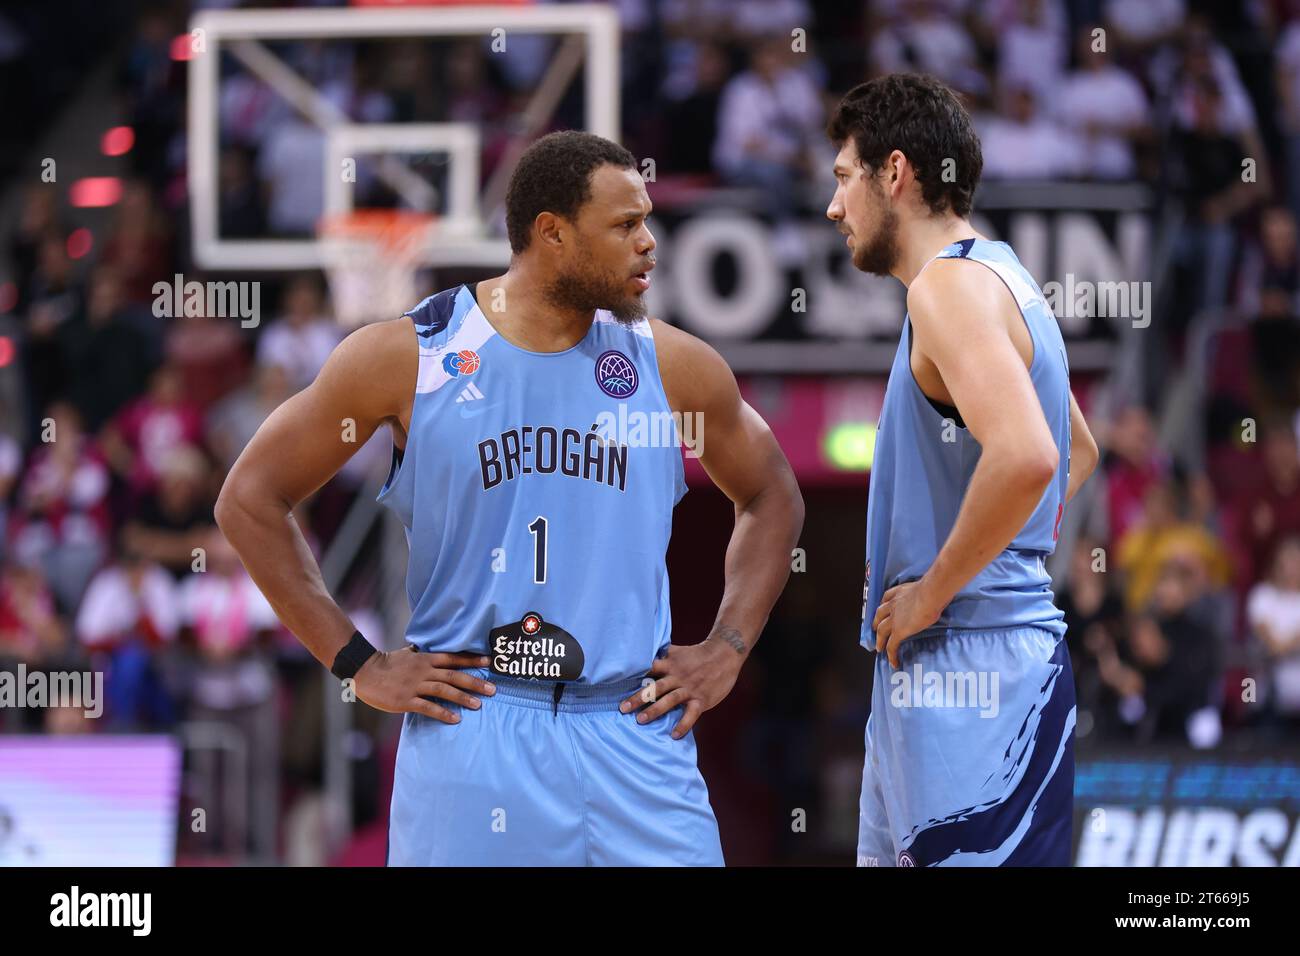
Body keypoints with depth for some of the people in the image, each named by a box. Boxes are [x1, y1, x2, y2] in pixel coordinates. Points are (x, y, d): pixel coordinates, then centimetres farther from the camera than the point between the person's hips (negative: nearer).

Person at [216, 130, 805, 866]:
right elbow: (251, 498, 3)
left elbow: (772, 498, 20)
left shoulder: (671, 364, 5)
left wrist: (728, 650, 8)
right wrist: (358, 664, -1)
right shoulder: (407, 356, -2)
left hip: (636, 732, 2)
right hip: (469, 733, -2)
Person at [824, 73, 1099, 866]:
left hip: (969, 664, -10)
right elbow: (1079, 453, 32)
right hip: (925, 671, 10)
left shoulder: (951, 285, -14)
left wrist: (935, 590, -19)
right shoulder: (1002, 279, 18)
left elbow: (1025, 455, -30)